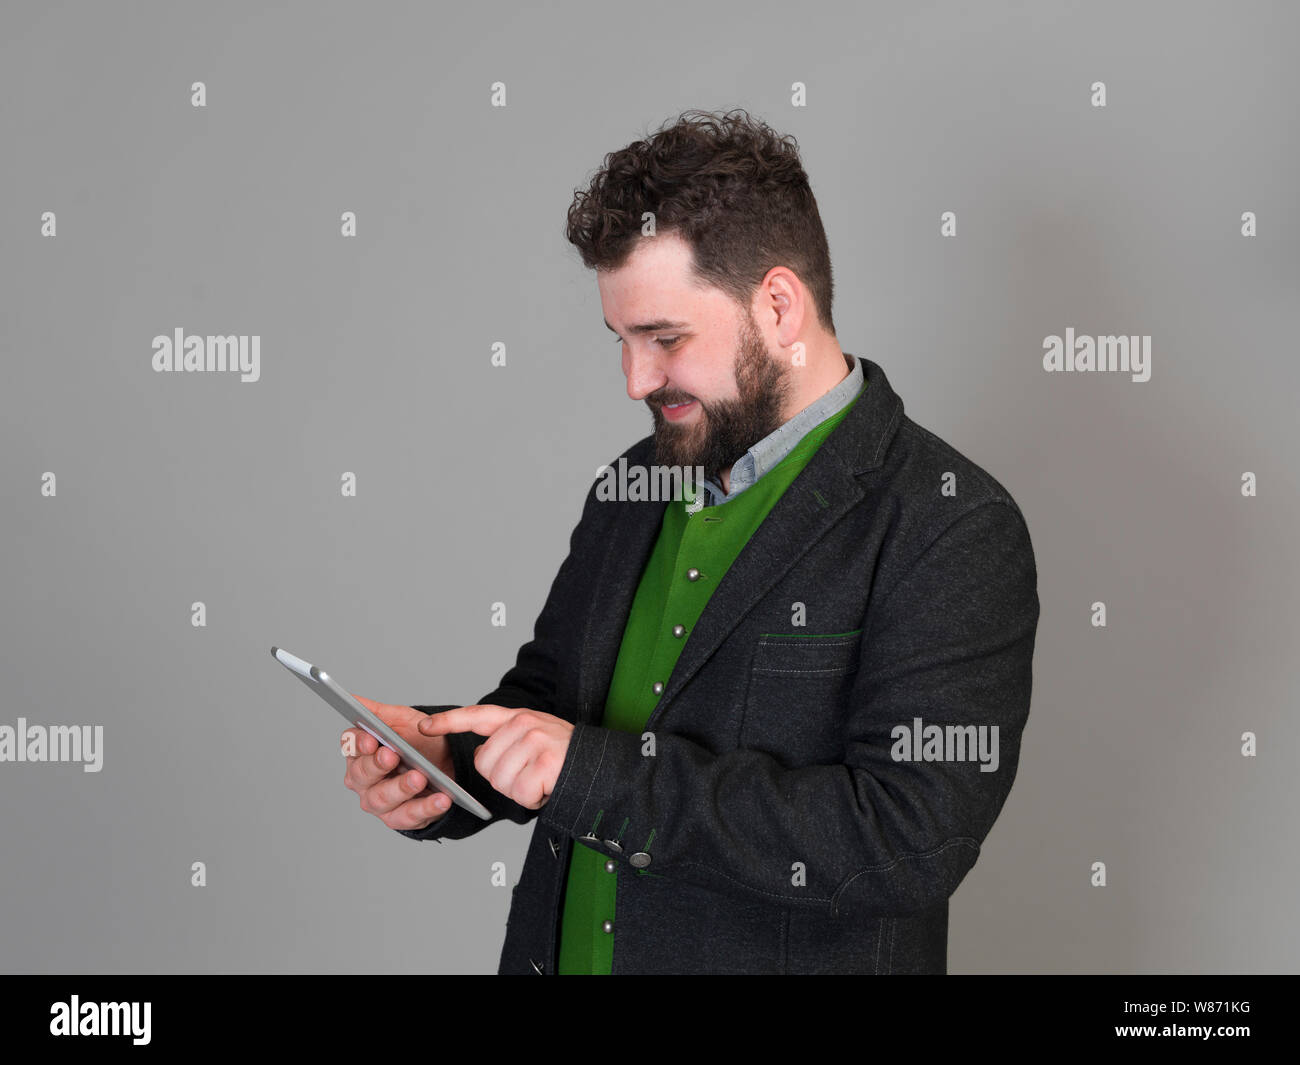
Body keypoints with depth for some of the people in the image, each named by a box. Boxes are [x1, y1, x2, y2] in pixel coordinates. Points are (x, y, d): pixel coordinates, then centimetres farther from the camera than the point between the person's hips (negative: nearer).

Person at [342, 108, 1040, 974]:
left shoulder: (953, 530, -18)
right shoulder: (635, 482, 4)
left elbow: (911, 841, -26)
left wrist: (604, 774, -26)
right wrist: (443, 757, -7)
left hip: (791, 954, -5)